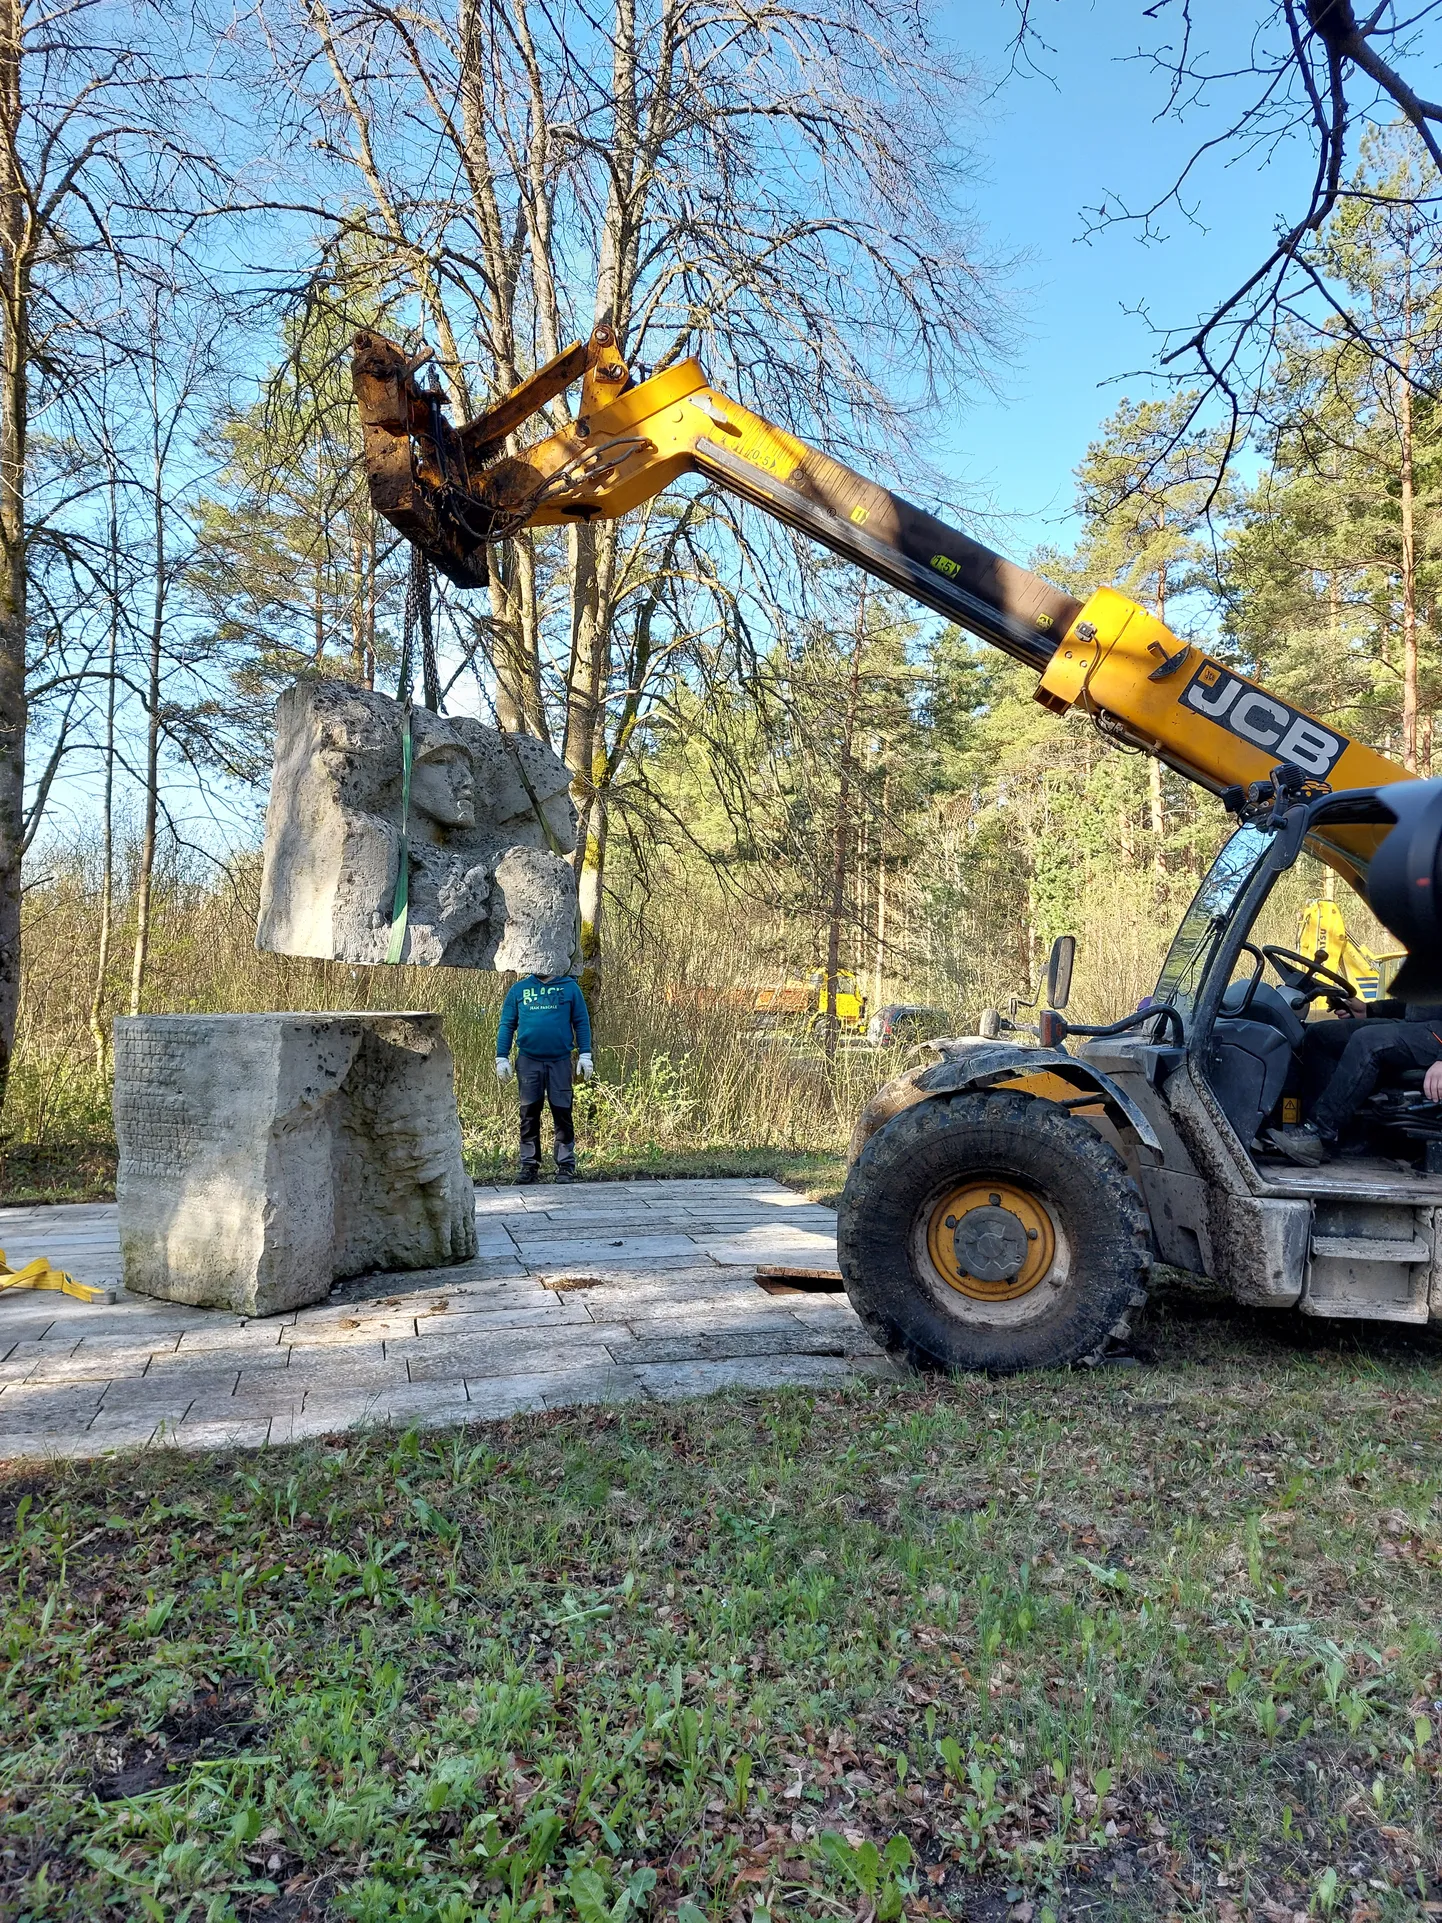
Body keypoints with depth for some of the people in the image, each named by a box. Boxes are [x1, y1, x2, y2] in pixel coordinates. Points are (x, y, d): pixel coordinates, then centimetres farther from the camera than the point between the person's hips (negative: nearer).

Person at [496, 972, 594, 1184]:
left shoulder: (570, 987, 3)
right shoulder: (519, 989, 6)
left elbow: (581, 1022, 3)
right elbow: (507, 1024, 8)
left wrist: (585, 1055, -3)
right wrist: (502, 1057, 2)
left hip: (560, 1061, -1)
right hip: (528, 1062, 1)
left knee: (562, 1113, 1)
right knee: (529, 1115, 7)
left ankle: (566, 1165, 9)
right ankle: (529, 1164, 16)